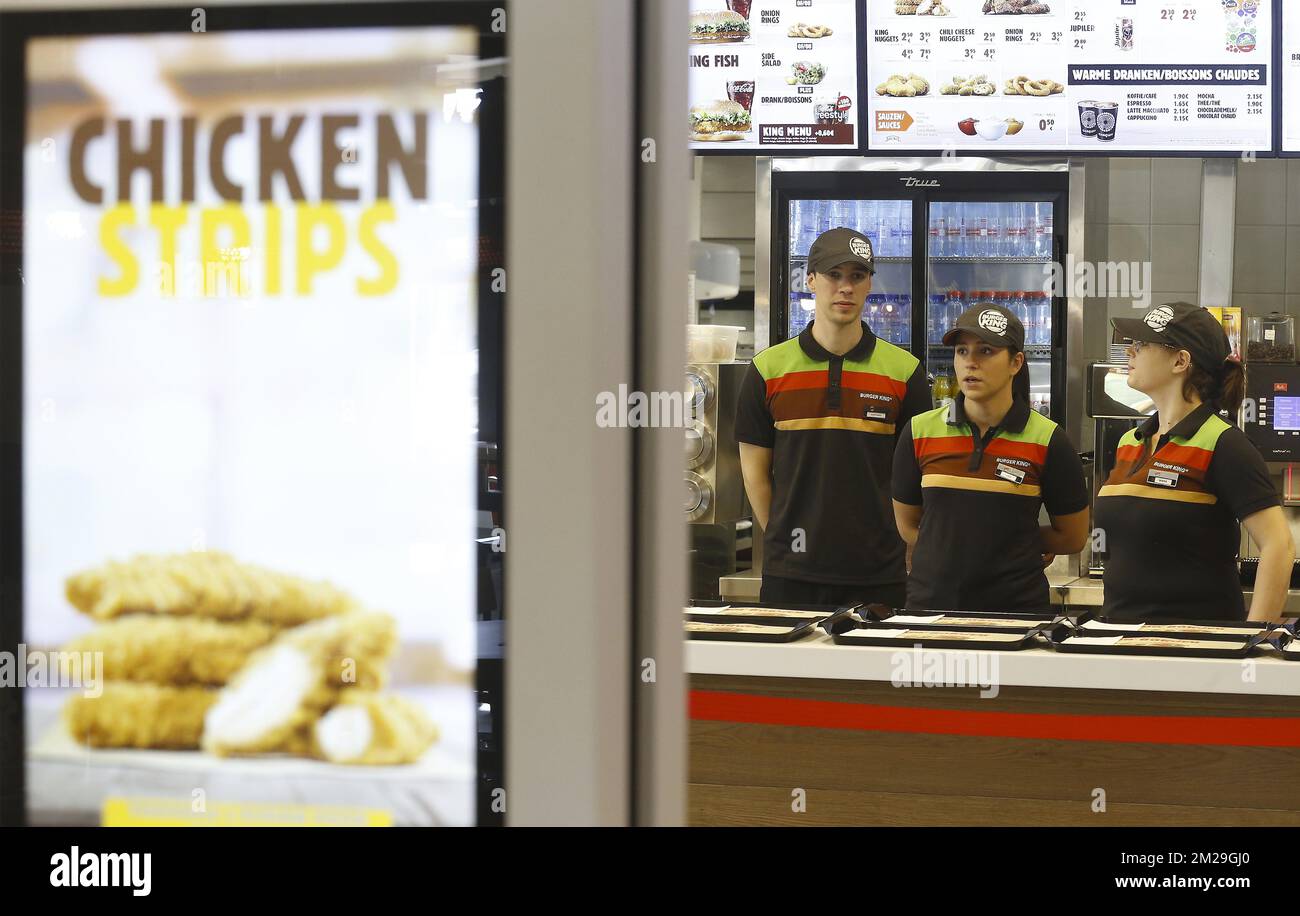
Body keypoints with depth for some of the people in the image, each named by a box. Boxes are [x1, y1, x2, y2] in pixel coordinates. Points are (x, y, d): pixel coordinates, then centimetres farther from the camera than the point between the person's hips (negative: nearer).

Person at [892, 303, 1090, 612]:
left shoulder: (1047, 441, -3)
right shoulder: (920, 433, 3)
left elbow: (1072, 537, 7)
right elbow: (908, 526, 10)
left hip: (1017, 608, -2)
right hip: (930, 602, 2)